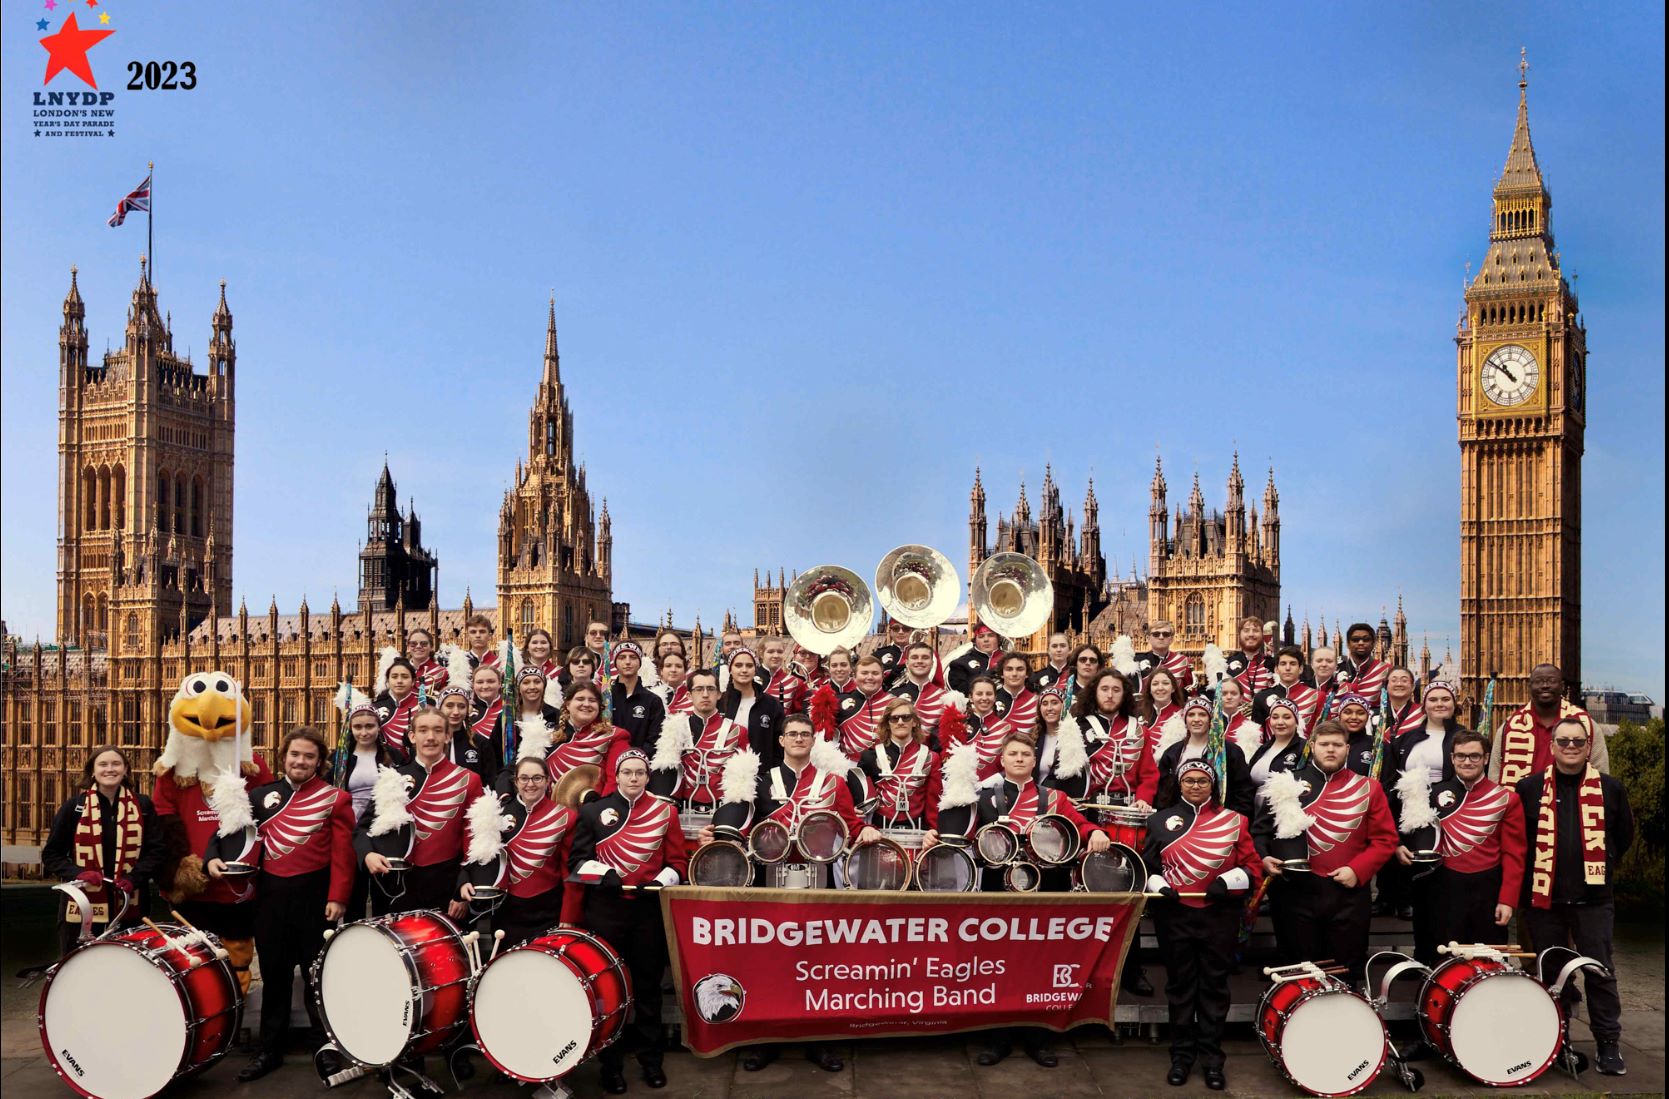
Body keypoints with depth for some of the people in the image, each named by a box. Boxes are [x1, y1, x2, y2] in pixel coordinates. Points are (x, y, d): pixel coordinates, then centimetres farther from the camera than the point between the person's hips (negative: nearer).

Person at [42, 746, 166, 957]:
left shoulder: (142, 806, 4)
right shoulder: (74, 806, 2)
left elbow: (157, 850, 2)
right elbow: (51, 854, 4)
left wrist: (134, 878, -14)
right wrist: (77, 874, -14)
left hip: (128, 908, 1)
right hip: (82, 908, -1)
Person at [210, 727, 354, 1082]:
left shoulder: (335, 798, -2)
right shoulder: (262, 795, 9)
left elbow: (343, 852, -7)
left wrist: (338, 896, -14)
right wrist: (214, 859, -7)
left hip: (314, 894, -3)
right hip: (270, 893, 3)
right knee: (274, 974, 11)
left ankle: (327, 1048, 16)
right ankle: (270, 1050, 22)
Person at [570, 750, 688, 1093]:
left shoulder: (666, 812, 5)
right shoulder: (592, 812, 5)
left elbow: (678, 861, 5)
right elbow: (577, 860, 3)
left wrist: (660, 881, -14)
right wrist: (603, 872, -15)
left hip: (650, 909, 0)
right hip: (604, 909, 0)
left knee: (648, 985, 9)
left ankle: (651, 1060, 21)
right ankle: (611, 1064, 15)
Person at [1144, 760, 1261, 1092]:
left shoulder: (1234, 820, 4)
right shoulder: (1161, 821, 7)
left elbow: (1253, 868, 1)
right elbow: (1149, 866, 10)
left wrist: (1227, 881, -15)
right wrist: (1159, 887, -8)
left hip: (1220, 916, -1)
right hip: (1174, 915, 1)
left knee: (1215, 986, 6)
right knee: (1180, 985, 7)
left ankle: (1212, 1058, 16)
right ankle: (1182, 1054, 18)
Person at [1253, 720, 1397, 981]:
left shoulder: (1368, 789, 6)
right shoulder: (1288, 784, 5)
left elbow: (1385, 839, 3)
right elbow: (1260, 828, 9)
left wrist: (1357, 869, -10)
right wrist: (1263, 857, -9)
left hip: (1348, 893, 0)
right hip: (1296, 891, 0)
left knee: (1344, 972, 8)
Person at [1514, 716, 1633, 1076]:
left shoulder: (1610, 788, 3)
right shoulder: (1529, 788, 1)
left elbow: (1624, 836, 14)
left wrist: (1602, 867, 9)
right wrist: (1527, 876, 6)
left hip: (1593, 899, 0)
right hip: (1543, 898, 0)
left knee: (1600, 972, 1)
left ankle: (1608, 1045, 12)